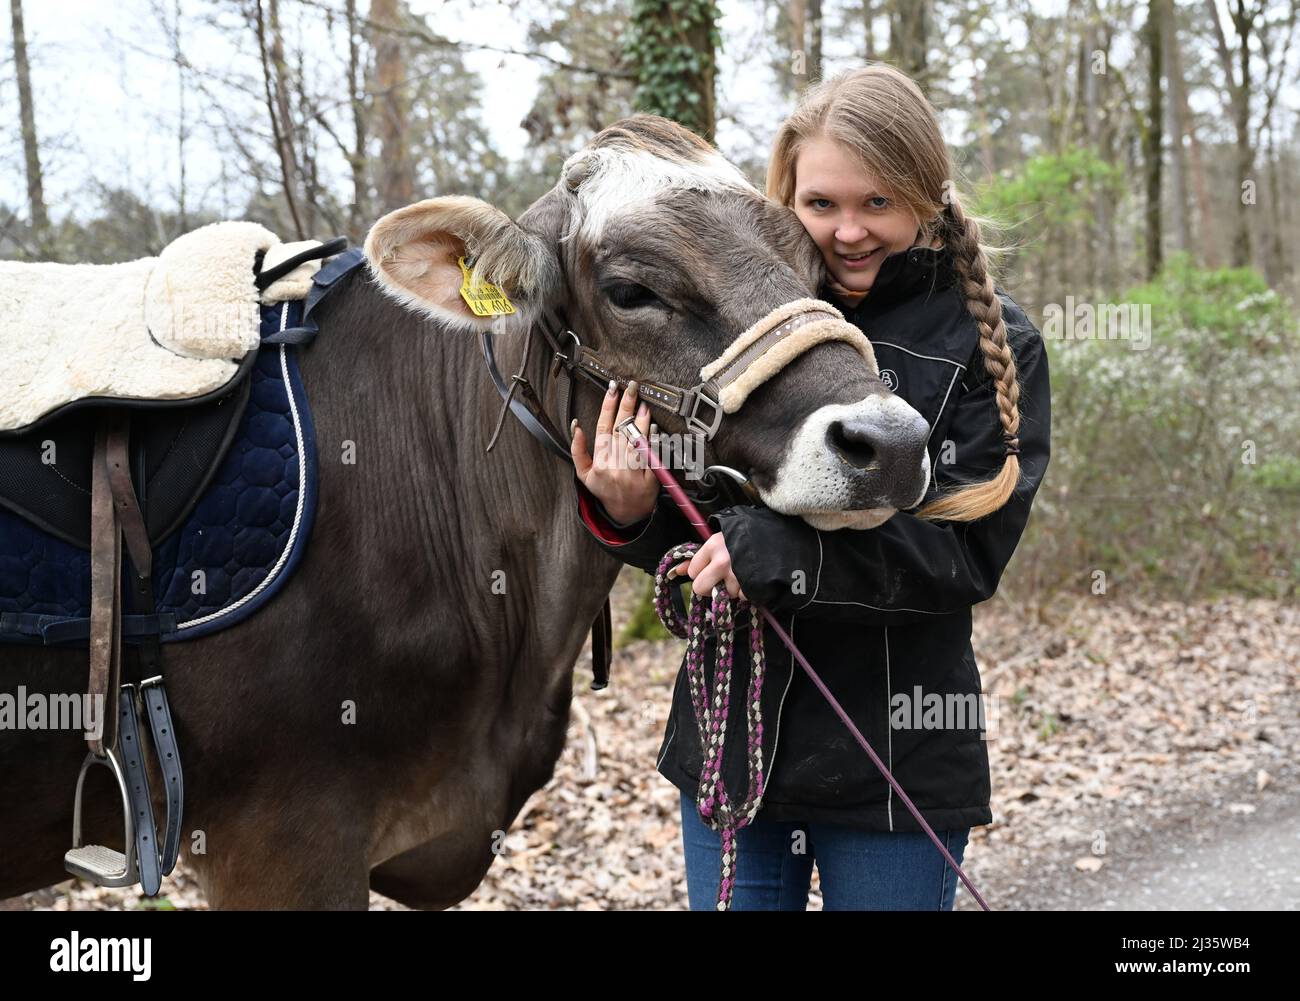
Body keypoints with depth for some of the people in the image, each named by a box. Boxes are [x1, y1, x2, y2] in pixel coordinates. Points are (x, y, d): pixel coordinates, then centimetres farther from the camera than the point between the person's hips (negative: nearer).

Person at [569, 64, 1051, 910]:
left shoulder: (990, 342, -6)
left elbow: (970, 549, -15)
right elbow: (696, 538, 8)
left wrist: (776, 551, -25)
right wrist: (631, 515, -14)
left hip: (898, 765, -3)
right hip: (729, 744, 3)